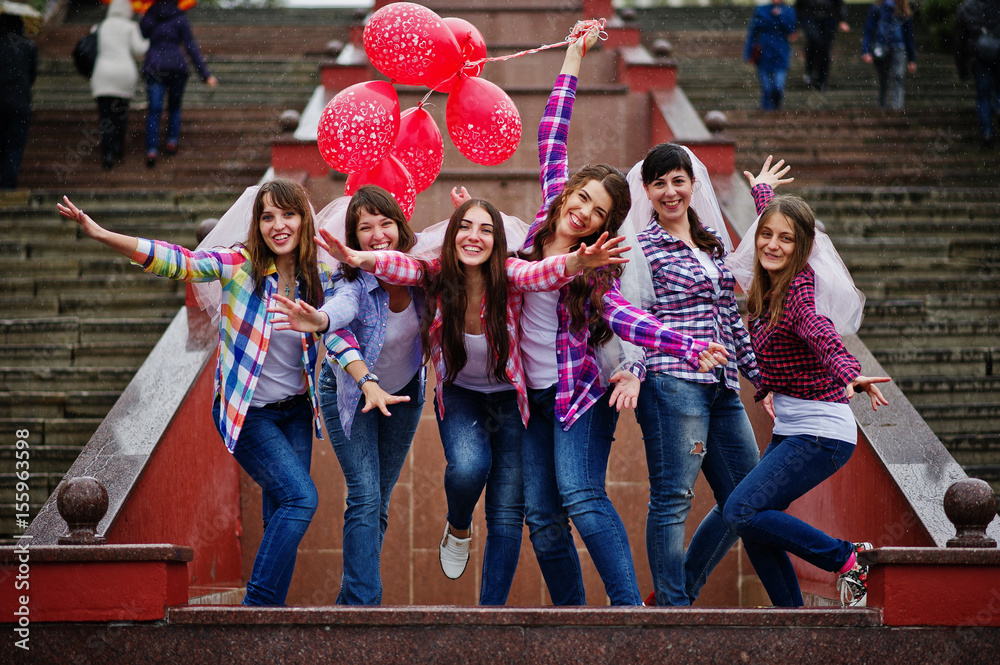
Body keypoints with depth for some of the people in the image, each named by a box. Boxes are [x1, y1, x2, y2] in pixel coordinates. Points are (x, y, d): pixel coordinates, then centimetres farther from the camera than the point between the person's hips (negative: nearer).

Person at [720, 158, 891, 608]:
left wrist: (850, 375, -59)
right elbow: (769, 224, 30)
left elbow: (822, 335, -39)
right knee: (755, 523, 7)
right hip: (790, 430, 9)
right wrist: (762, 191, 49)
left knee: (741, 513, -17)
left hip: (820, 433, -9)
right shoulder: (770, 284, 7)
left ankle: (847, 559, -7)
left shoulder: (798, 291, -17)